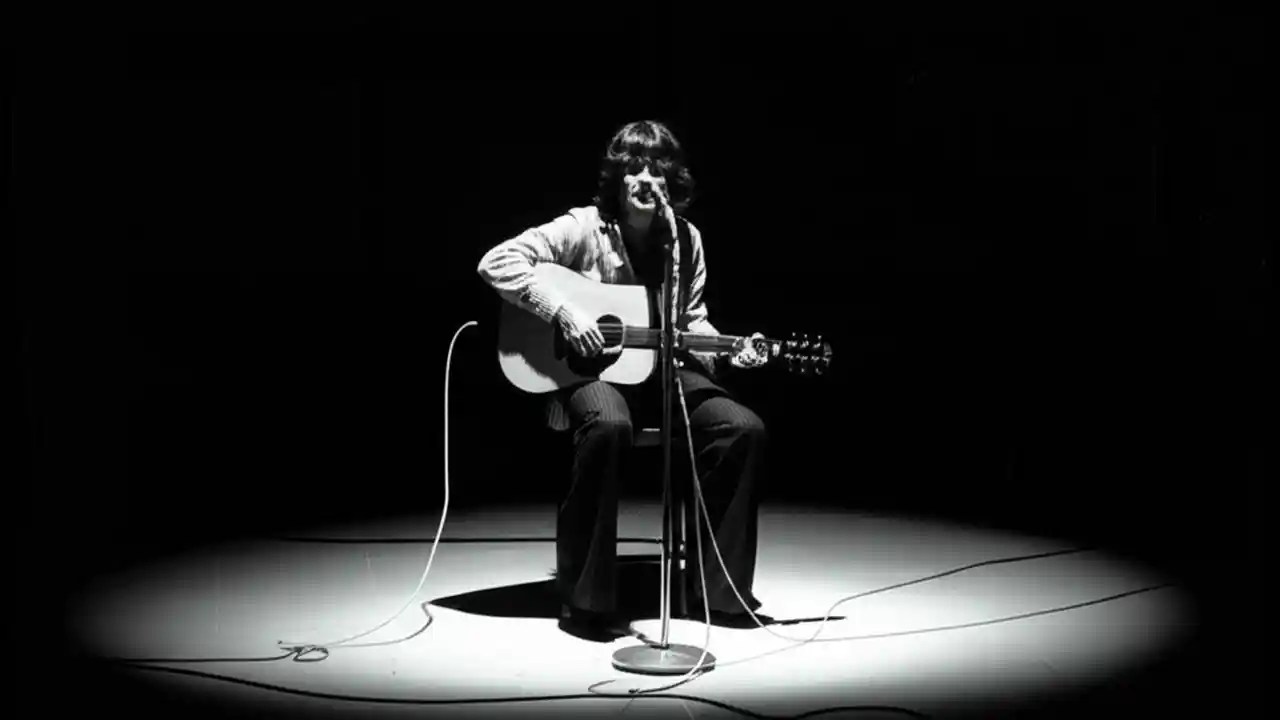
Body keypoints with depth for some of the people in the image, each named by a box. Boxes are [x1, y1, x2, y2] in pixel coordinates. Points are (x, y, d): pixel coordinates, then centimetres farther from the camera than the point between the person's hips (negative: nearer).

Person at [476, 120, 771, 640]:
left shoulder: (686, 240, 5)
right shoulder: (584, 228, -10)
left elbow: (690, 322, 13)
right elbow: (497, 262, -17)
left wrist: (728, 354, -6)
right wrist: (563, 312, -24)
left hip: (659, 369, 5)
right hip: (588, 371, -5)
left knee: (745, 428, -16)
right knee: (608, 426, -39)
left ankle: (715, 589, -2)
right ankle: (584, 600, -25)